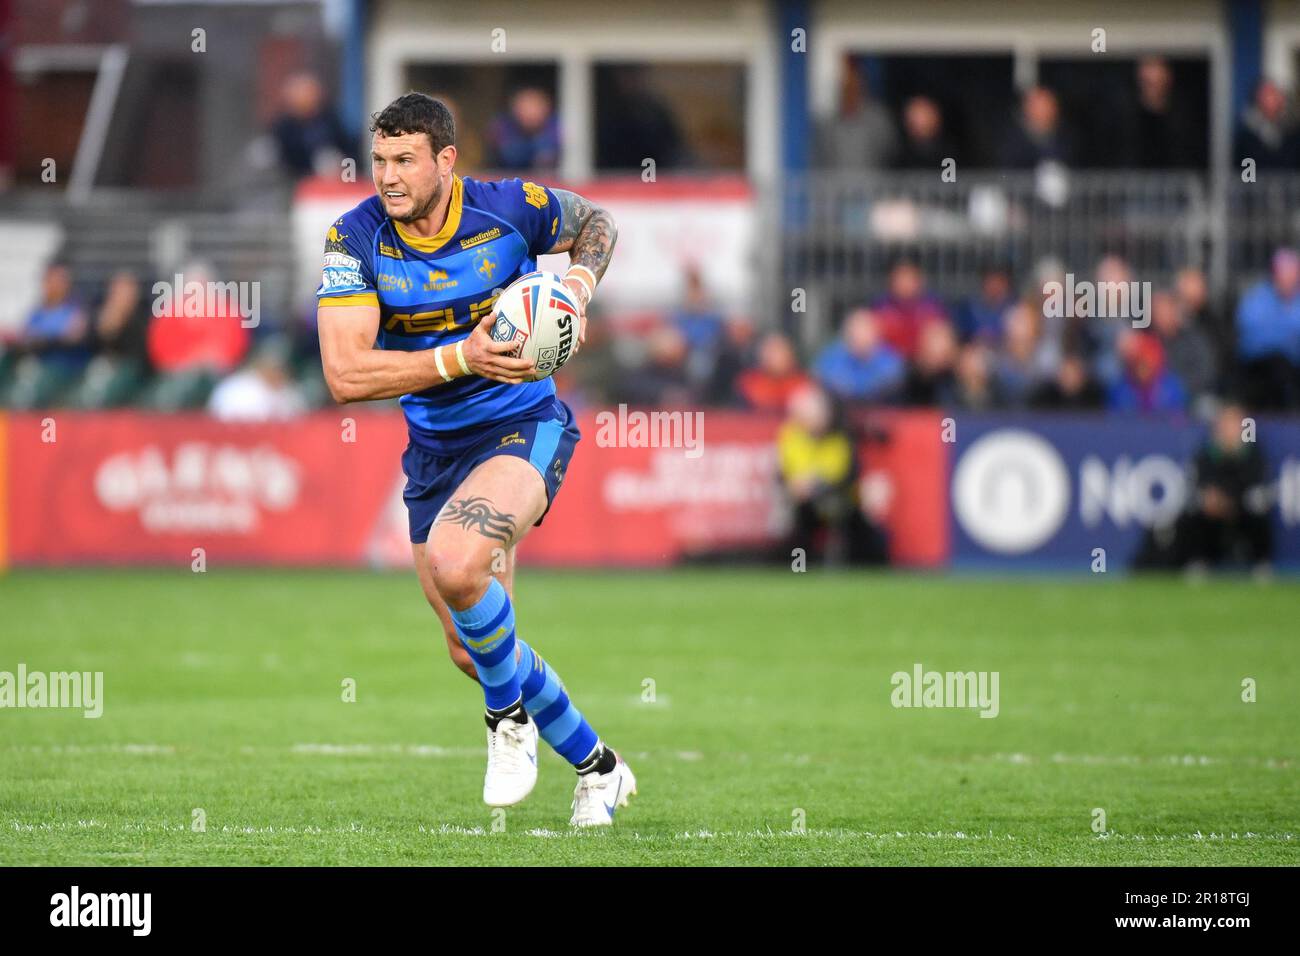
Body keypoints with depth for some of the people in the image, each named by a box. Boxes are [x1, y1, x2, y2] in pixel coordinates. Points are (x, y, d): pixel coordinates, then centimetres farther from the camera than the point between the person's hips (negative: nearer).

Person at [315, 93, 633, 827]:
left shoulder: (512, 208, -13)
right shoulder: (356, 238, -12)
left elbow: (596, 223, 11)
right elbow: (345, 375, -21)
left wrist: (579, 287, -10)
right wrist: (462, 359, -28)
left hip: (524, 427, -4)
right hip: (434, 450, 4)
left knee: (455, 563, -32)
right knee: (473, 650, 10)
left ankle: (511, 715, -5)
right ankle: (598, 767, 32)